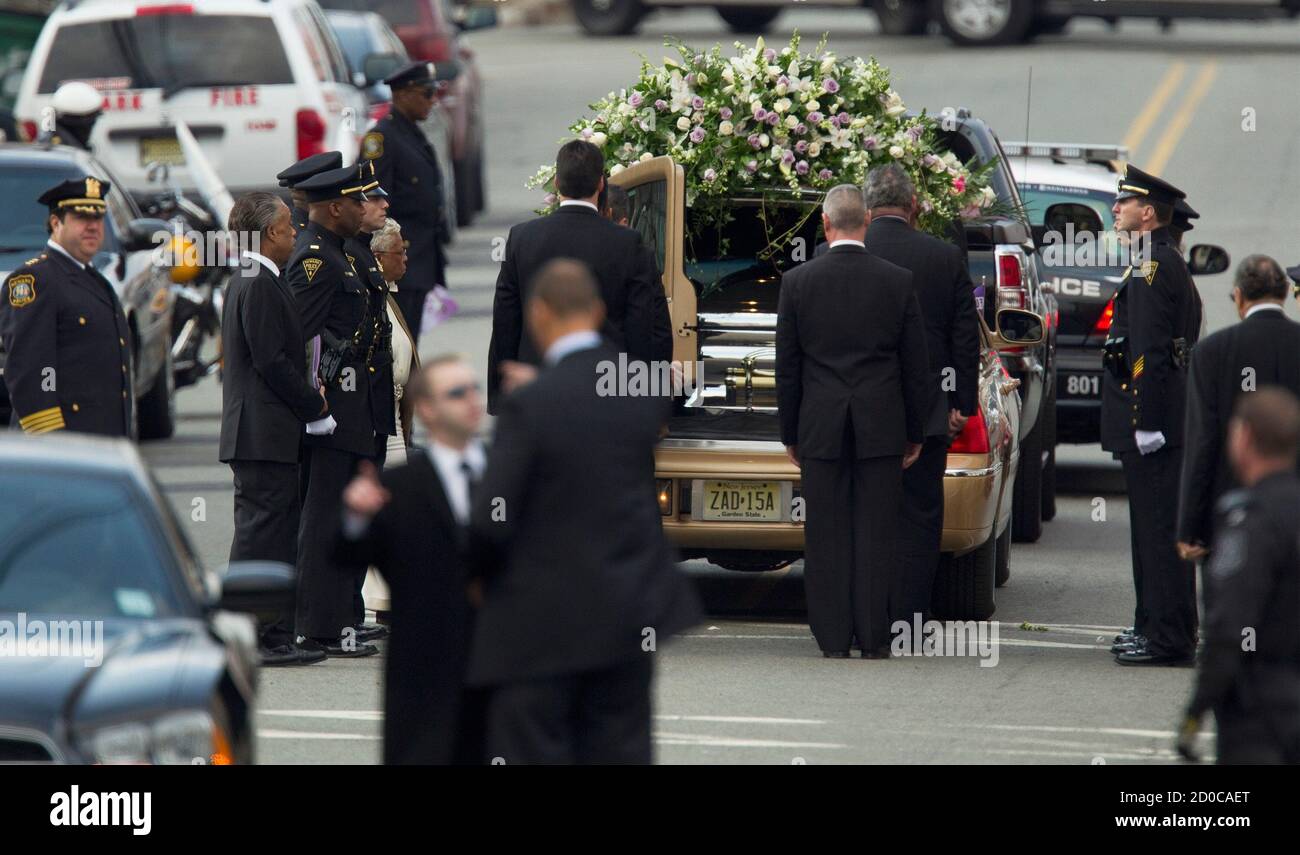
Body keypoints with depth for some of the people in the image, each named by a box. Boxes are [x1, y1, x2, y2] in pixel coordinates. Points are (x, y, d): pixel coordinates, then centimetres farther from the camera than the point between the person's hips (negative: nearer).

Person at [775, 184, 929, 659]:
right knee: (876, 533, 3)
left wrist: (790, 435, 11)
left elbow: (787, 367, 3)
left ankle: (833, 641, 5)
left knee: (827, 536, 4)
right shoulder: (898, 282, -2)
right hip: (881, 427, 0)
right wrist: (915, 434, 12)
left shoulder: (797, 282, -2)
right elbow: (916, 366, 3)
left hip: (821, 429, 0)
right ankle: (874, 641, 4)